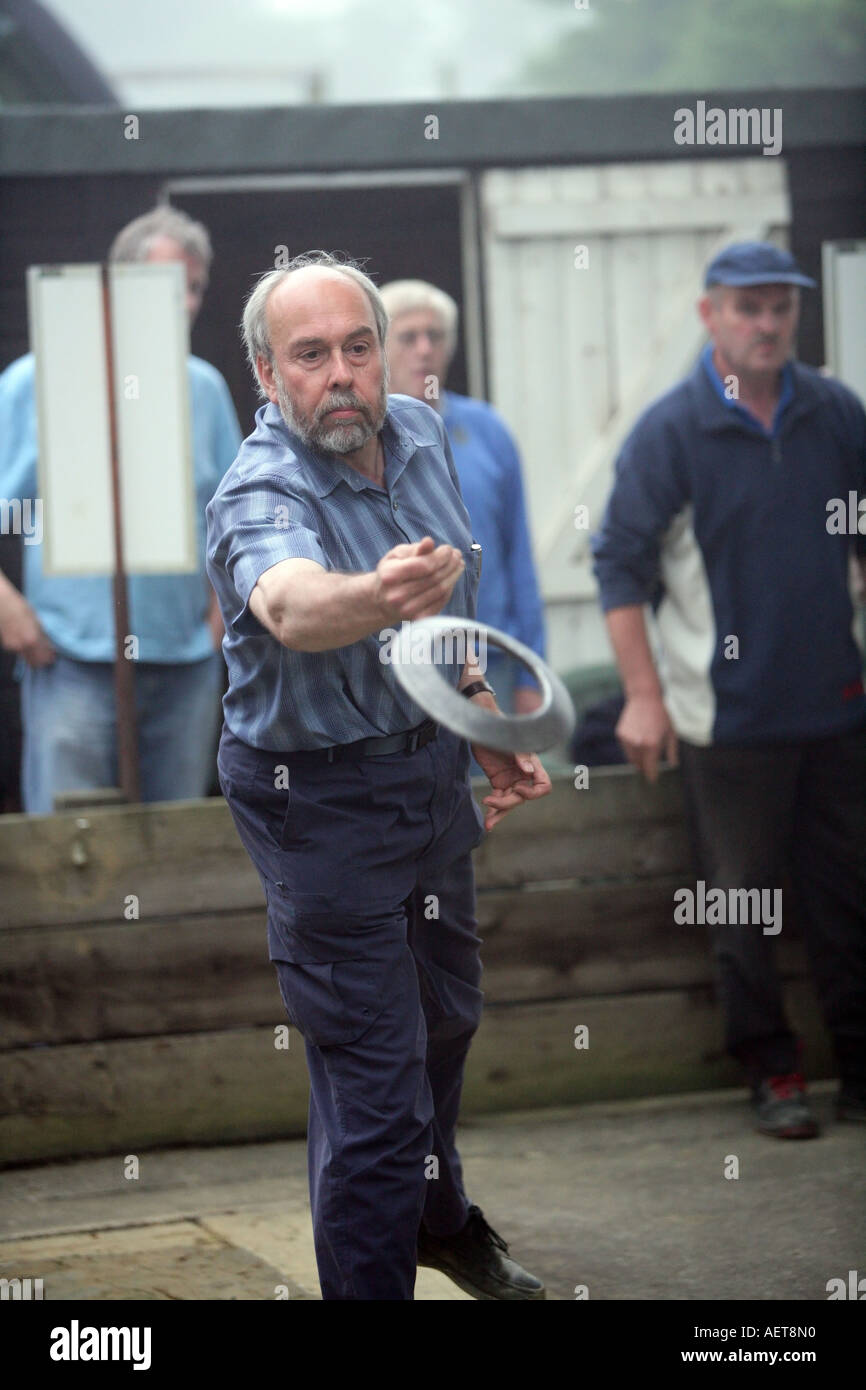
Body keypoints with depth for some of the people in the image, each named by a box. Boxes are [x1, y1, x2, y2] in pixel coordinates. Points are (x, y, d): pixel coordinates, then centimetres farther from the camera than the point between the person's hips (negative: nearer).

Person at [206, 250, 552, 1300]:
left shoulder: (418, 434, -4)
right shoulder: (262, 495, -28)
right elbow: (290, 603, -53)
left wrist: (481, 718, 17)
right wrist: (375, 596, -73)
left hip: (431, 764, 8)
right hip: (319, 794, -8)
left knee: (445, 1013, 27)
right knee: (373, 1078, -8)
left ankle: (437, 1214, 51)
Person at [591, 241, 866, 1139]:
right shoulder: (670, 432, -7)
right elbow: (621, 562, -6)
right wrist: (643, 694, -11)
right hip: (726, 718, -3)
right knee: (741, 910, 4)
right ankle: (772, 1073, 15)